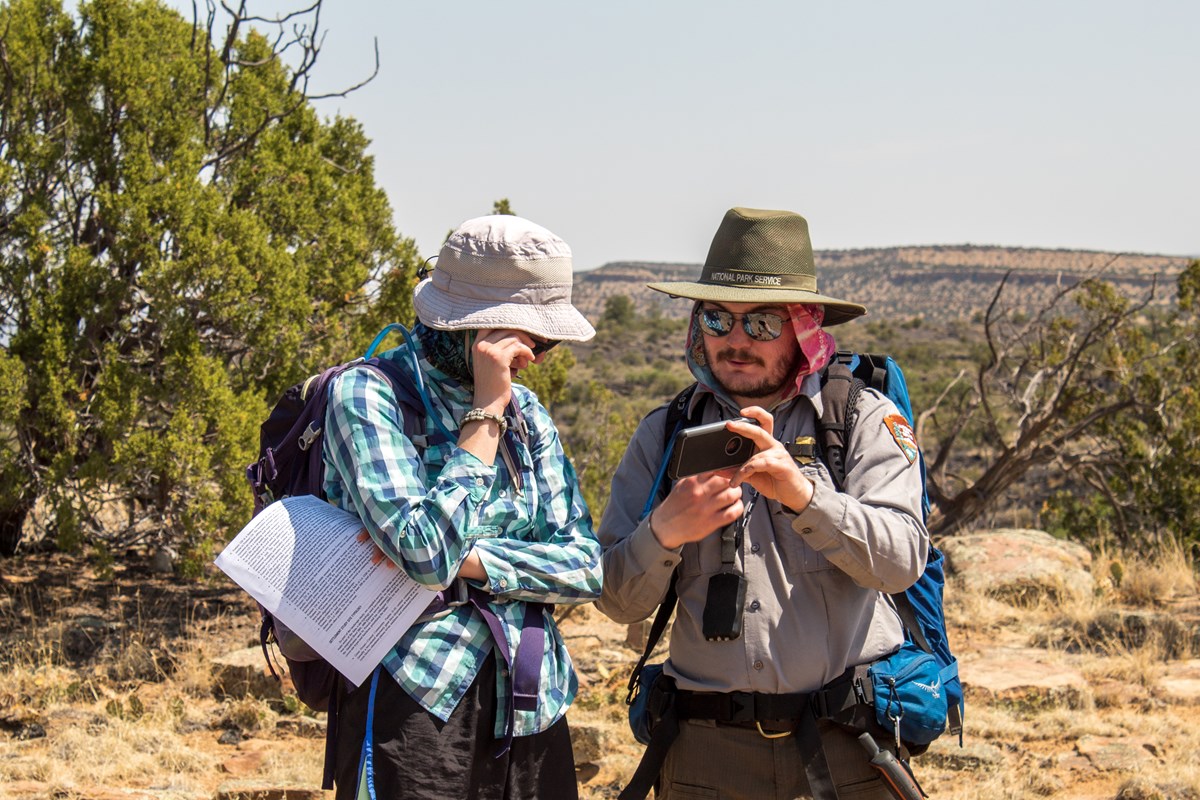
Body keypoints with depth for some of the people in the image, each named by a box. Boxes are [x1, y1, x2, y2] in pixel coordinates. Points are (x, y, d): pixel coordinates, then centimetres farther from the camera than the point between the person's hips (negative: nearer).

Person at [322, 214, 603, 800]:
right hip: (417, 703, -6)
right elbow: (427, 550, -20)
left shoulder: (525, 410, 12)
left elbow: (586, 566, 4)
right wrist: (486, 414, -13)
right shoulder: (367, 395, -7)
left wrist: (463, 557, -11)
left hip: (532, 710, 6)